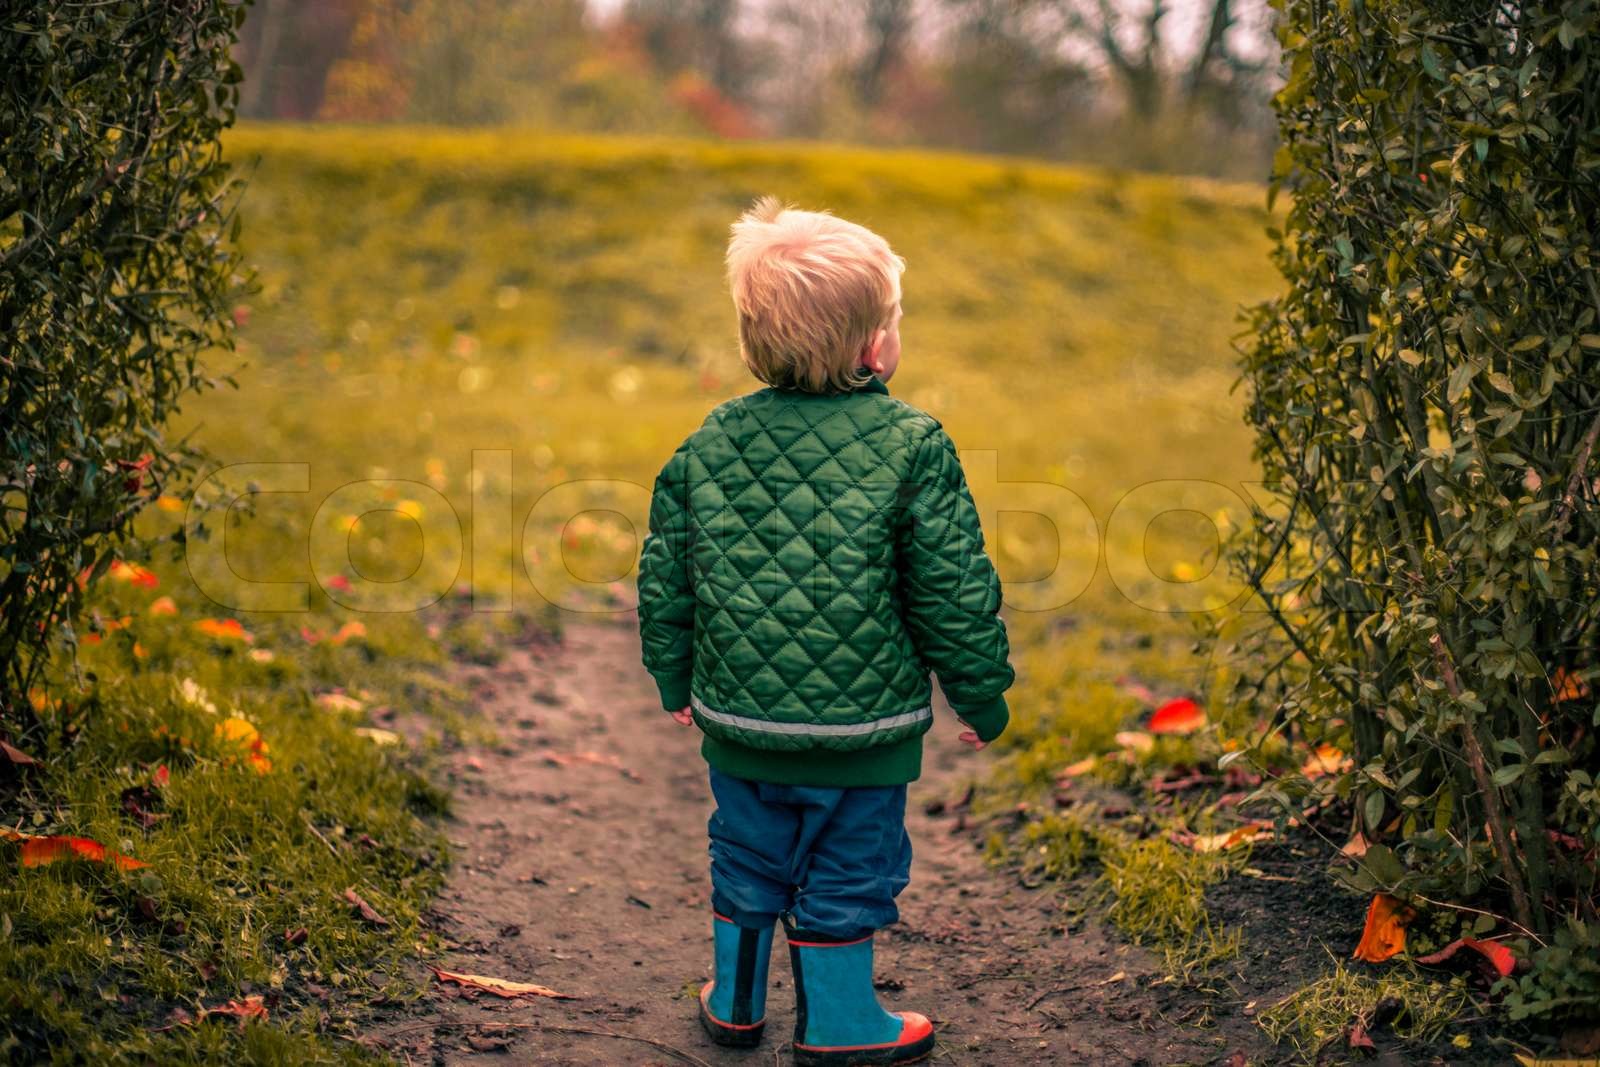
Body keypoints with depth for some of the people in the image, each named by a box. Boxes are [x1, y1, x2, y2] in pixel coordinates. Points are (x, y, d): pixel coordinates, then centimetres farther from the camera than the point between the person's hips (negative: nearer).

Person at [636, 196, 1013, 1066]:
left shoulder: (712, 440, -2)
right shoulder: (911, 446, -14)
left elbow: (665, 580, 5)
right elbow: (953, 594, -12)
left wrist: (675, 680, 19)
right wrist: (983, 698, 2)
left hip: (738, 717, 4)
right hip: (859, 724, -4)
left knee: (747, 858, 21)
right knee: (847, 873, 13)